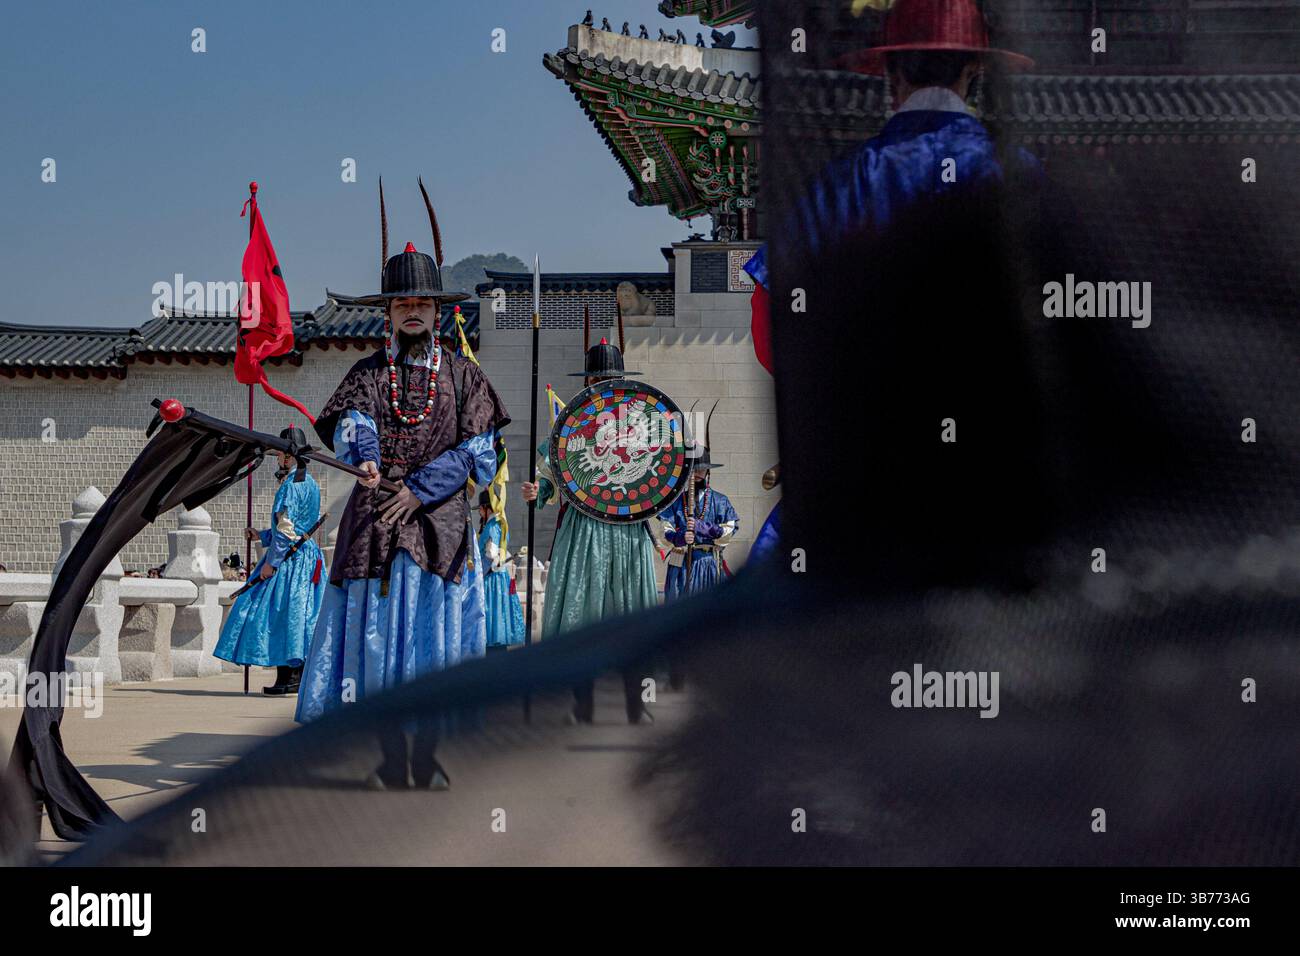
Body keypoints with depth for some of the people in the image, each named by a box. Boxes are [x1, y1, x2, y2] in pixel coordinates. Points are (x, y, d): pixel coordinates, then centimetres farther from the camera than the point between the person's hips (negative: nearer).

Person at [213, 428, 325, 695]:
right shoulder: (310, 484, 16)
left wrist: (271, 561, -14)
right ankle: (300, 675, 11)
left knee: (282, 613, -6)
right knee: (300, 617, 10)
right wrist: (261, 536, 24)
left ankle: (288, 677, -8)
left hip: (289, 560, -9)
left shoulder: (290, 485, -13)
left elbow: (285, 529, -18)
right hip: (308, 556, 9)